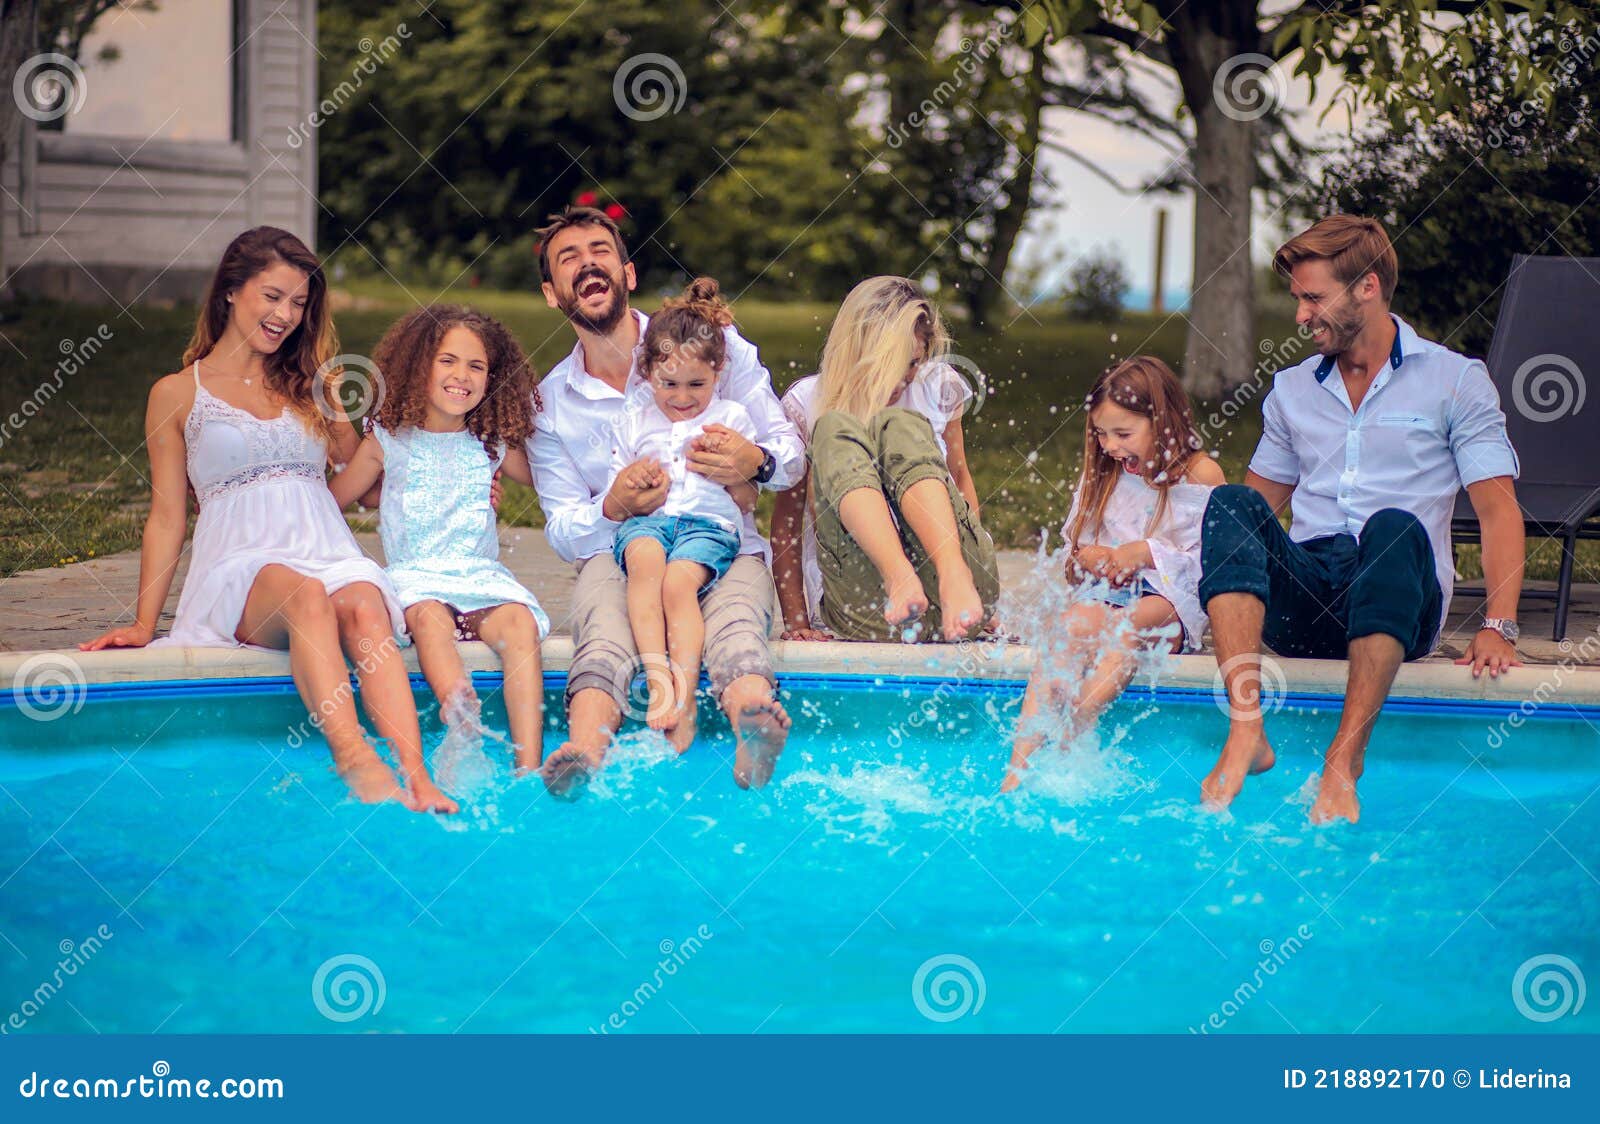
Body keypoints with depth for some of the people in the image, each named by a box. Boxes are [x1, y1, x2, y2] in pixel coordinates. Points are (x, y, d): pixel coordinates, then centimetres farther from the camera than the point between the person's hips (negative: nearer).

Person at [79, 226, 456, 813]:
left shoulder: (309, 384, 25)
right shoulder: (178, 394, 15)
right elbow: (167, 516, 12)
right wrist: (143, 623, 4)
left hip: (332, 555, 3)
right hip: (242, 562, -3)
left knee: (363, 611, -35)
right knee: (304, 597, -39)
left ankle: (417, 779, -56)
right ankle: (356, 763, -60)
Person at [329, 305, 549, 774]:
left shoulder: (492, 446, 15)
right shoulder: (389, 443, 9)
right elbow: (331, 501, 15)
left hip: (482, 574, 2)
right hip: (415, 574, -2)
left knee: (519, 622, -30)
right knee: (431, 618, -37)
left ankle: (529, 766, -43)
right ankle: (472, 740, -58)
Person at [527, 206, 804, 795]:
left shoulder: (711, 340, 8)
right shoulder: (550, 403, 12)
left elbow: (791, 453, 8)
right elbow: (563, 533, 10)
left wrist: (756, 462, -18)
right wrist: (612, 507, -15)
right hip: (616, 553, 1)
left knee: (734, 621, -38)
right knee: (605, 621, -38)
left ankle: (752, 725, -72)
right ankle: (586, 751, -67)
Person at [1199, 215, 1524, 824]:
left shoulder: (1455, 380, 8)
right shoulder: (1291, 390, 21)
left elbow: (1498, 509, 1)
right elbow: (1259, 504, 26)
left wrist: (1497, 626, -14)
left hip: (1399, 605, -3)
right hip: (1300, 601, 3)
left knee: (1394, 527, -37)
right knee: (1230, 503, -26)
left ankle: (1345, 757, -45)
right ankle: (1245, 734, -40)